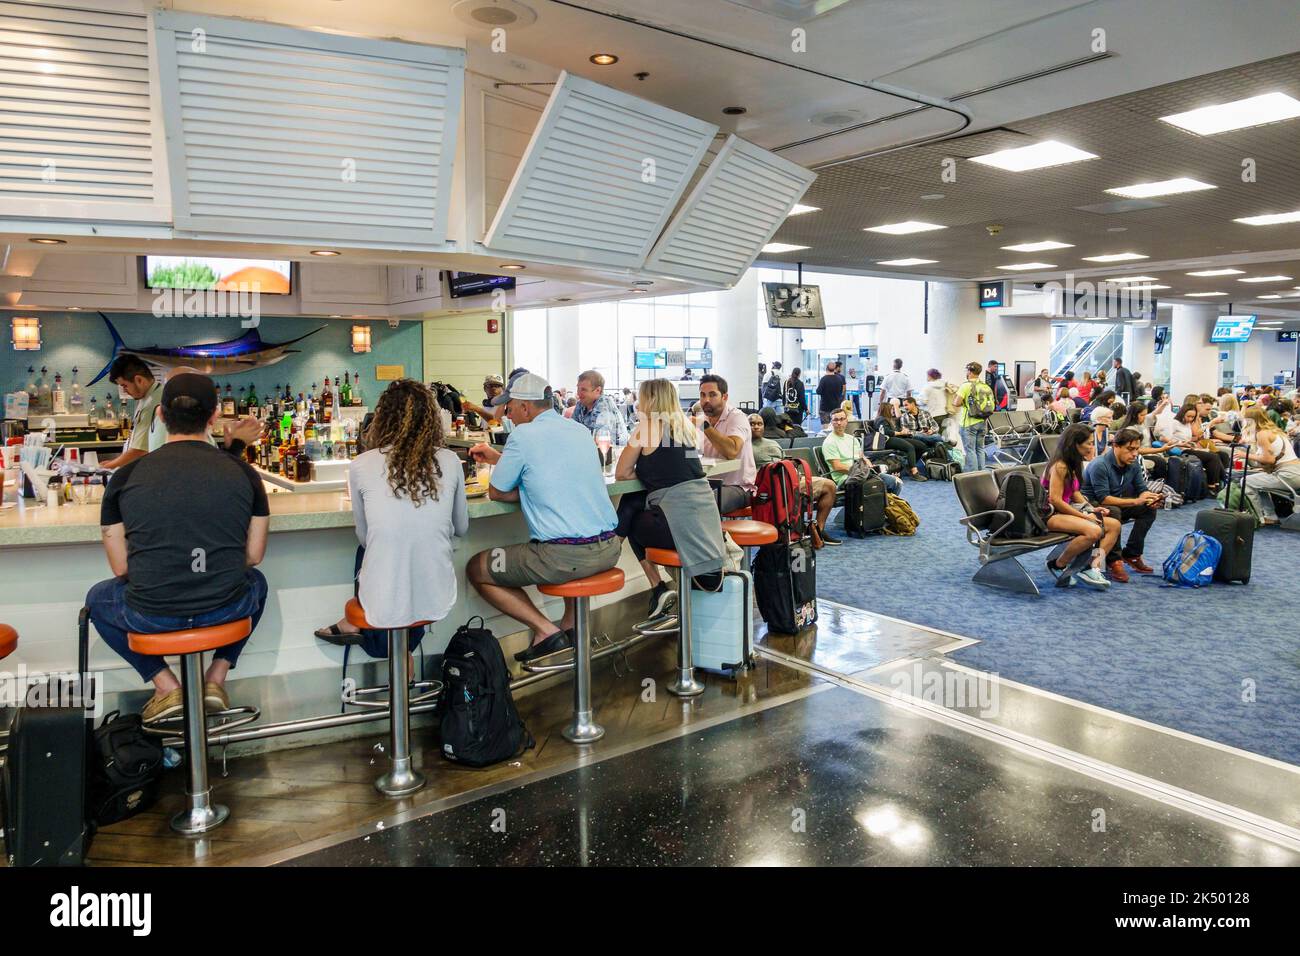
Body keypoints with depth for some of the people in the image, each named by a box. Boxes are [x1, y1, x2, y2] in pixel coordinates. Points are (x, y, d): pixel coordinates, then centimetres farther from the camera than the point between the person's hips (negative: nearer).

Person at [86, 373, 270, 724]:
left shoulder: (126, 476, -4)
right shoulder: (243, 472, -4)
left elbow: (121, 567, 1)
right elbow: (253, 556, 3)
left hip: (151, 616, -1)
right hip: (226, 610, 1)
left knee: (98, 597, 33)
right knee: (255, 580, 36)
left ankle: (166, 686, 17)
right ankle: (216, 678, 21)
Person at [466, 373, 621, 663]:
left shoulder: (523, 435, -7)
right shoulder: (579, 430, 14)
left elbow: (496, 493, 2)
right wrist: (497, 457, 34)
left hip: (563, 557, -7)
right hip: (608, 549, 7)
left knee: (476, 569, 12)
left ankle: (545, 630, 3)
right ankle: (571, 622, 28)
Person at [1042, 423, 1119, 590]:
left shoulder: (1073, 464, 12)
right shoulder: (1060, 466, -17)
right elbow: (1055, 500, -21)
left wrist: (1091, 509, 3)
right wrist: (1084, 516, -15)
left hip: (1066, 510, 10)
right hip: (1050, 515, -10)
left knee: (1114, 525, -2)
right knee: (1094, 531, -32)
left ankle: (1092, 567, -13)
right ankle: (1058, 565, -13)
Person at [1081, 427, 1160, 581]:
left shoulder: (1134, 464, -1)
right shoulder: (1100, 465, -25)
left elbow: (1142, 489, 6)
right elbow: (1103, 499, -28)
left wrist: (1150, 499, -19)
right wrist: (1136, 501, -33)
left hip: (1117, 503, 8)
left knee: (1149, 509, -7)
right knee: (1113, 511, -36)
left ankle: (1131, 554, 1)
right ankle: (1113, 560, -23)